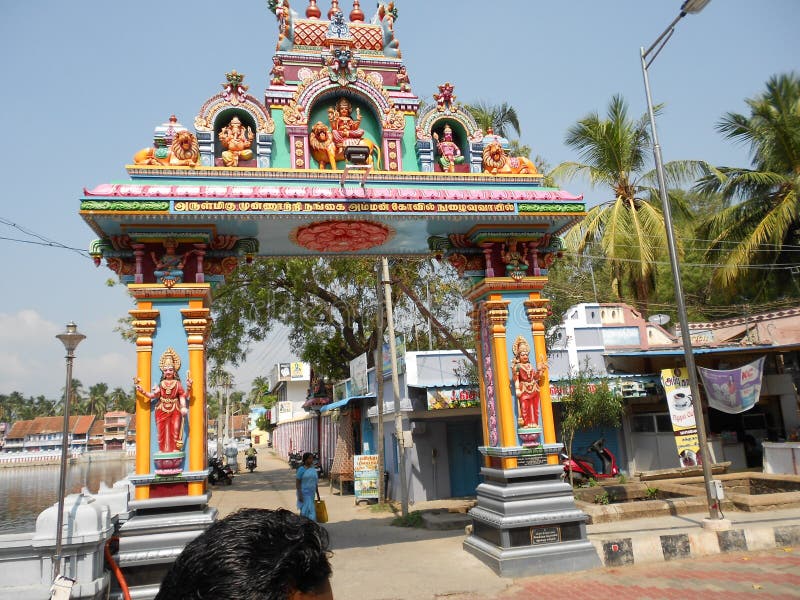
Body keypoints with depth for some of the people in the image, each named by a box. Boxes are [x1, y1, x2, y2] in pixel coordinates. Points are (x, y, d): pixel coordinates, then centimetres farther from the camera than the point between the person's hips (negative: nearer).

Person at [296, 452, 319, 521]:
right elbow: (297, 482, -12)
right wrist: (299, 495, -18)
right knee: (307, 510, -11)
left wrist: (317, 494, 17)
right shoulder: (301, 469, -10)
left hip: (311, 494, 7)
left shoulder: (313, 469, 10)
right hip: (304, 494, -7)